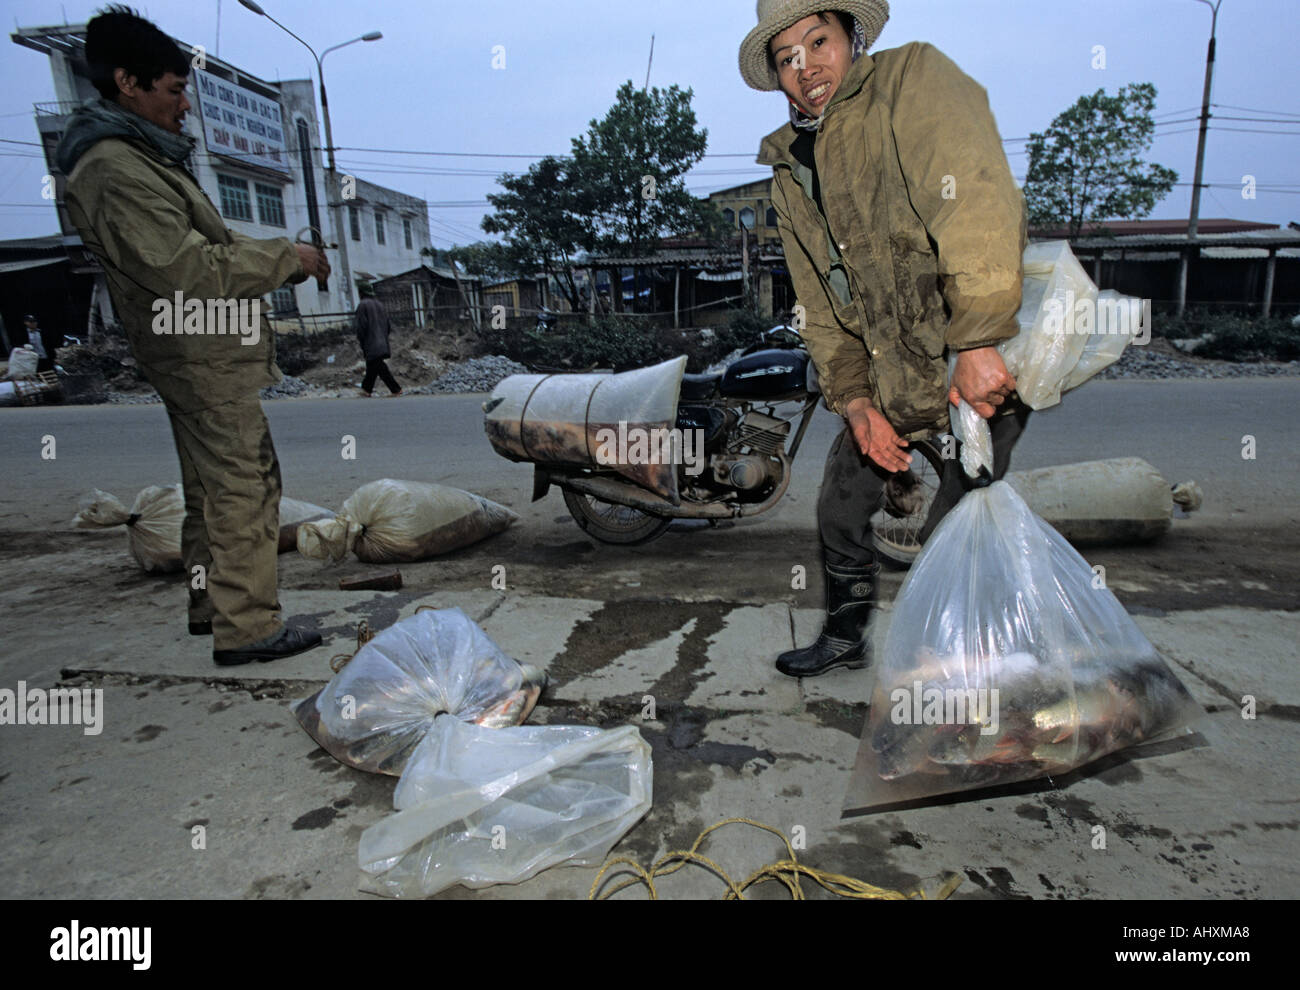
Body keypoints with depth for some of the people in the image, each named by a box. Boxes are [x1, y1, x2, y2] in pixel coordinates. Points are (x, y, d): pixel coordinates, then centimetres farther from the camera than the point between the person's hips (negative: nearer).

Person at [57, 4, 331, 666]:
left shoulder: (140, 156, 16)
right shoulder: (116, 172, -18)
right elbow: (190, 268, -23)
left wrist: (276, 258, 10)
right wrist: (287, 258, -15)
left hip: (199, 355, 11)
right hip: (204, 357, -11)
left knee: (211, 486, 17)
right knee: (244, 486, -8)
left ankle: (211, 604, 30)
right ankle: (246, 628, -1)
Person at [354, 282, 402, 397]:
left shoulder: (362, 305, -8)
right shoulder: (379, 304, 12)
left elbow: (361, 325, -14)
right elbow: (387, 322, 14)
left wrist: (360, 340, -5)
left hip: (370, 342, -8)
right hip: (382, 342, 8)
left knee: (380, 367, -9)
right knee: (372, 366, 17)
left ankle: (396, 389, -16)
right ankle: (367, 389, 26)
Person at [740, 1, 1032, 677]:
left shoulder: (914, 78, -8)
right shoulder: (789, 172, 11)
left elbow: (977, 205, -23)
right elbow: (822, 308, 11)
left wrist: (976, 343, -30)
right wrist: (853, 400, 0)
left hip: (983, 361, -6)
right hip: (888, 371, 7)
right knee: (840, 505, 12)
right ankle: (845, 637, 35)